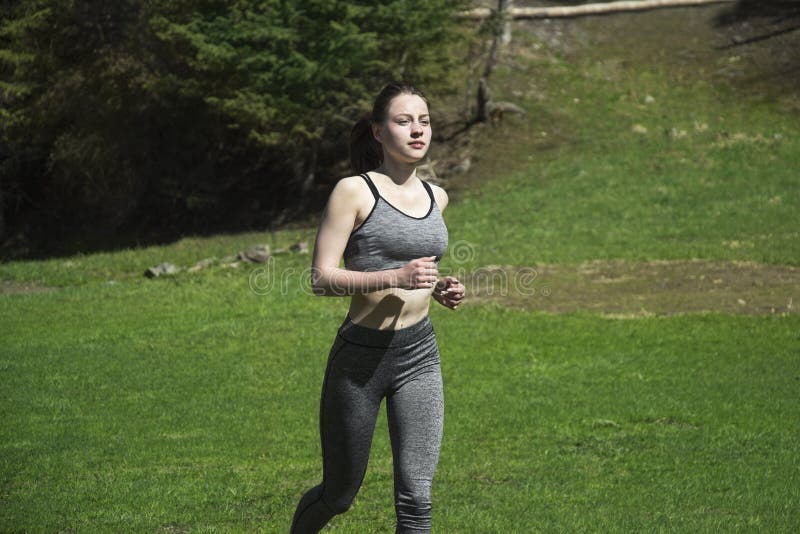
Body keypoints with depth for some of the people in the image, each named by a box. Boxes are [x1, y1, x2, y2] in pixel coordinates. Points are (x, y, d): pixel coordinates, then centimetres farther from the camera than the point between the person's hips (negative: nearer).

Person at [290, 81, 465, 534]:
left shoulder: (436, 198, 9)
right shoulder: (354, 191, -8)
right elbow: (321, 277, -14)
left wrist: (440, 289, 5)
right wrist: (394, 278, -26)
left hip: (420, 356, 4)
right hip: (360, 356, -4)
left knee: (416, 498, -5)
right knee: (338, 496, 12)